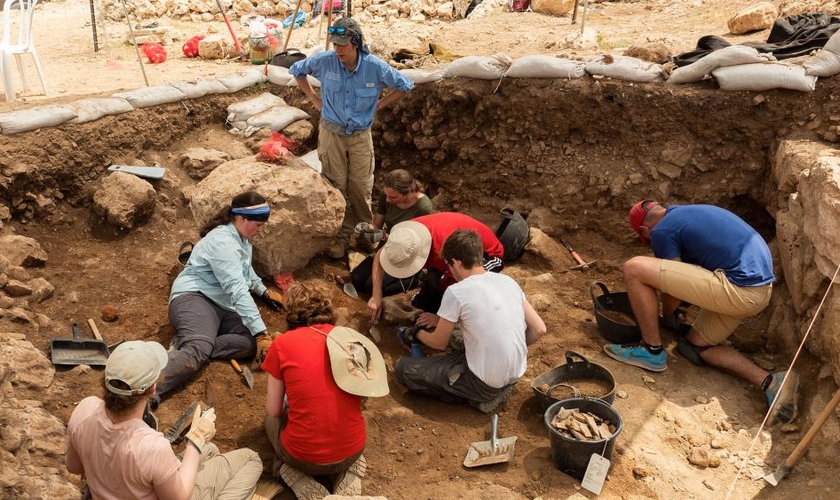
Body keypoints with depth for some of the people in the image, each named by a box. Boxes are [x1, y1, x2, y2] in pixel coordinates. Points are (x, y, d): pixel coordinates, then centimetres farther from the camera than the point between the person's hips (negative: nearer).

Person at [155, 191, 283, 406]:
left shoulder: (242, 239, 15)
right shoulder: (222, 241, -16)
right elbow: (237, 290, -25)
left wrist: (264, 292, 35)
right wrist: (261, 332, -28)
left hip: (222, 306, 9)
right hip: (194, 297, -9)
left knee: (254, 341, -20)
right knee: (200, 348, -40)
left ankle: (187, 345, -27)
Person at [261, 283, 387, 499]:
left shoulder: (283, 343, -7)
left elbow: (273, 411, -1)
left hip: (303, 456, -3)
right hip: (352, 452, 3)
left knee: (272, 420, 29)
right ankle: (348, 481, 10)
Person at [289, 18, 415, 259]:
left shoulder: (375, 67, -14)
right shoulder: (324, 61, -12)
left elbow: (405, 86, 0)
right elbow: (296, 70, 7)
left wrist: (378, 105, -2)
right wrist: (313, 98, 3)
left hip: (361, 136, 0)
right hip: (331, 133, 0)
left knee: (361, 187, 5)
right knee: (336, 186, 5)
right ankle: (341, 235, 19)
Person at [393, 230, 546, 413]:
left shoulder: (456, 292, -16)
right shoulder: (508, 281, 1)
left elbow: (439, 342, -2)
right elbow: (538, 330, 4)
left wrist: (417, 334, 19)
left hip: (484, 383, -7)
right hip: (515, 375, 7)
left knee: (403, 368, 4)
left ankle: (479, 395, 1)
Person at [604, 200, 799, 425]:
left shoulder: (662, 231, -3)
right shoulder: (689, 211, 23)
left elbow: (671, 290, 2)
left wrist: (669, 317, 23)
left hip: (738, 290, -10)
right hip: (763, 287, 10)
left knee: (633, 269, -10)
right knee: (697, 346, 24)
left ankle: (652, 350, 4)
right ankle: (770, 381, 8)